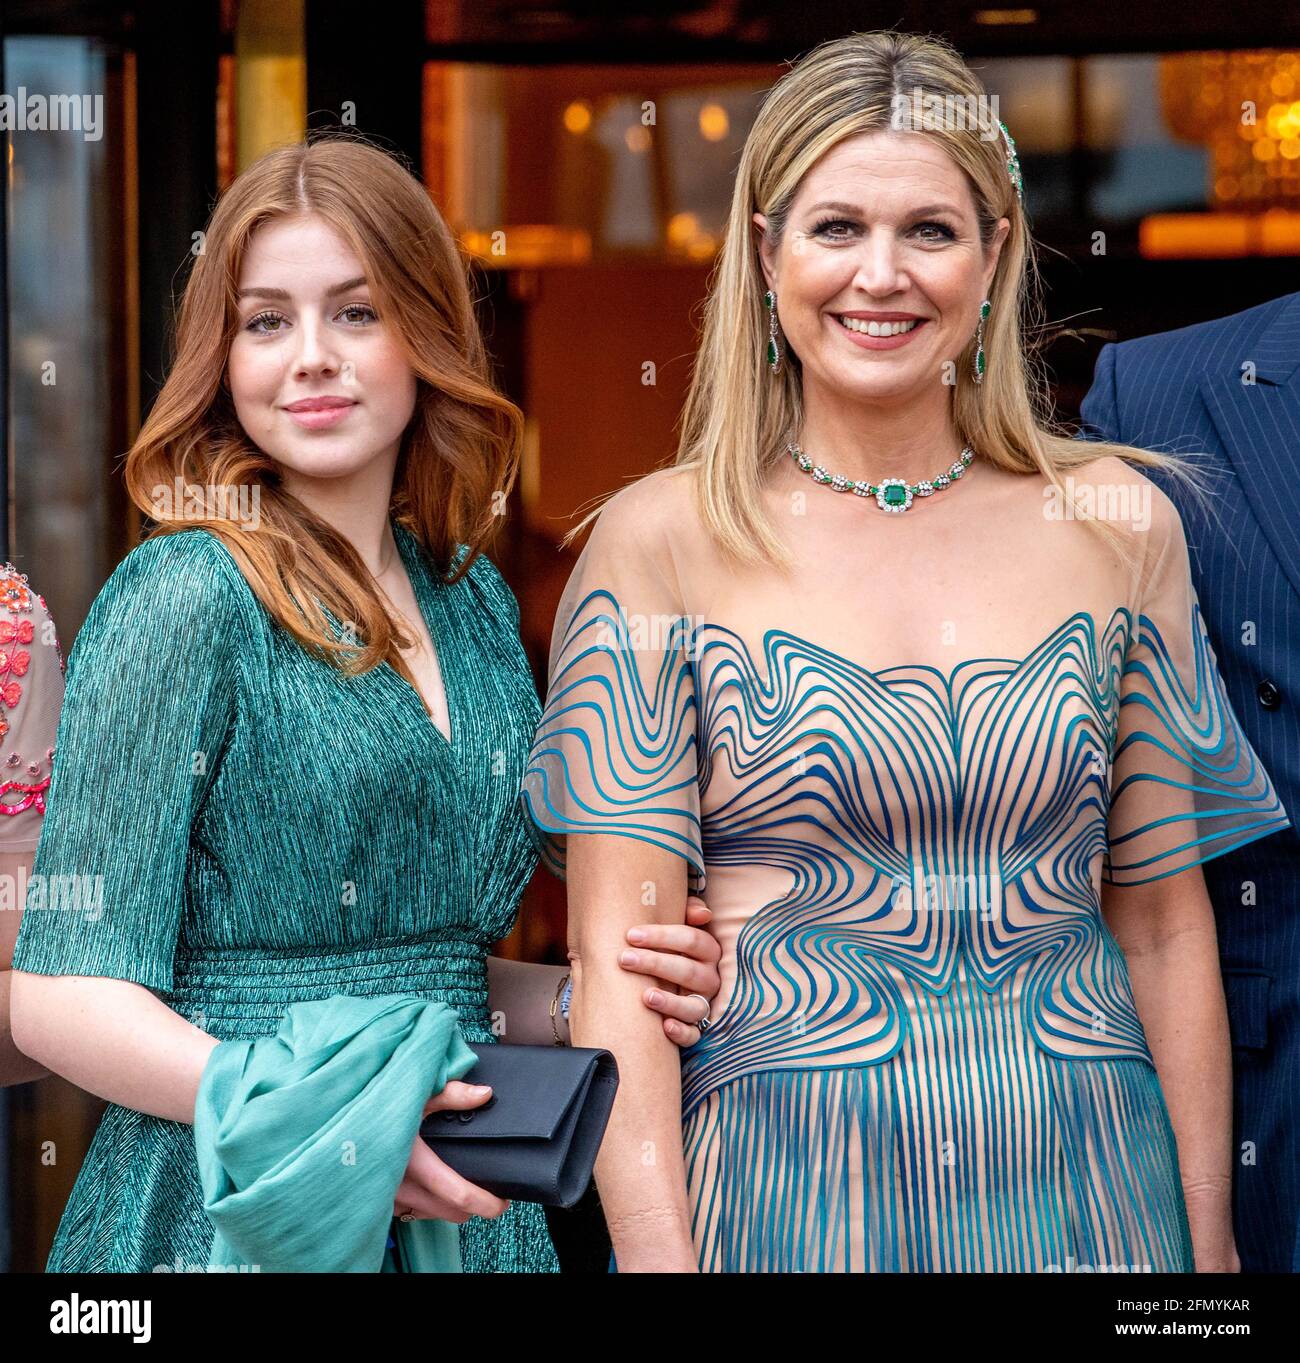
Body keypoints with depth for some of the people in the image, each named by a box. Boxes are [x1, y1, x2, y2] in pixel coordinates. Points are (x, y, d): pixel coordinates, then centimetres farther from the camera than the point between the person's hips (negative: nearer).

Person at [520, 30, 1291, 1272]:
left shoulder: (1118, 524, 3)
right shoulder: (662, 541, -4)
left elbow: (1163, 922, 7)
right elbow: (616, 954, -7)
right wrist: (656, 1258, -16)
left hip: (1080, 1187, 2)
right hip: (783, 1192, -2)